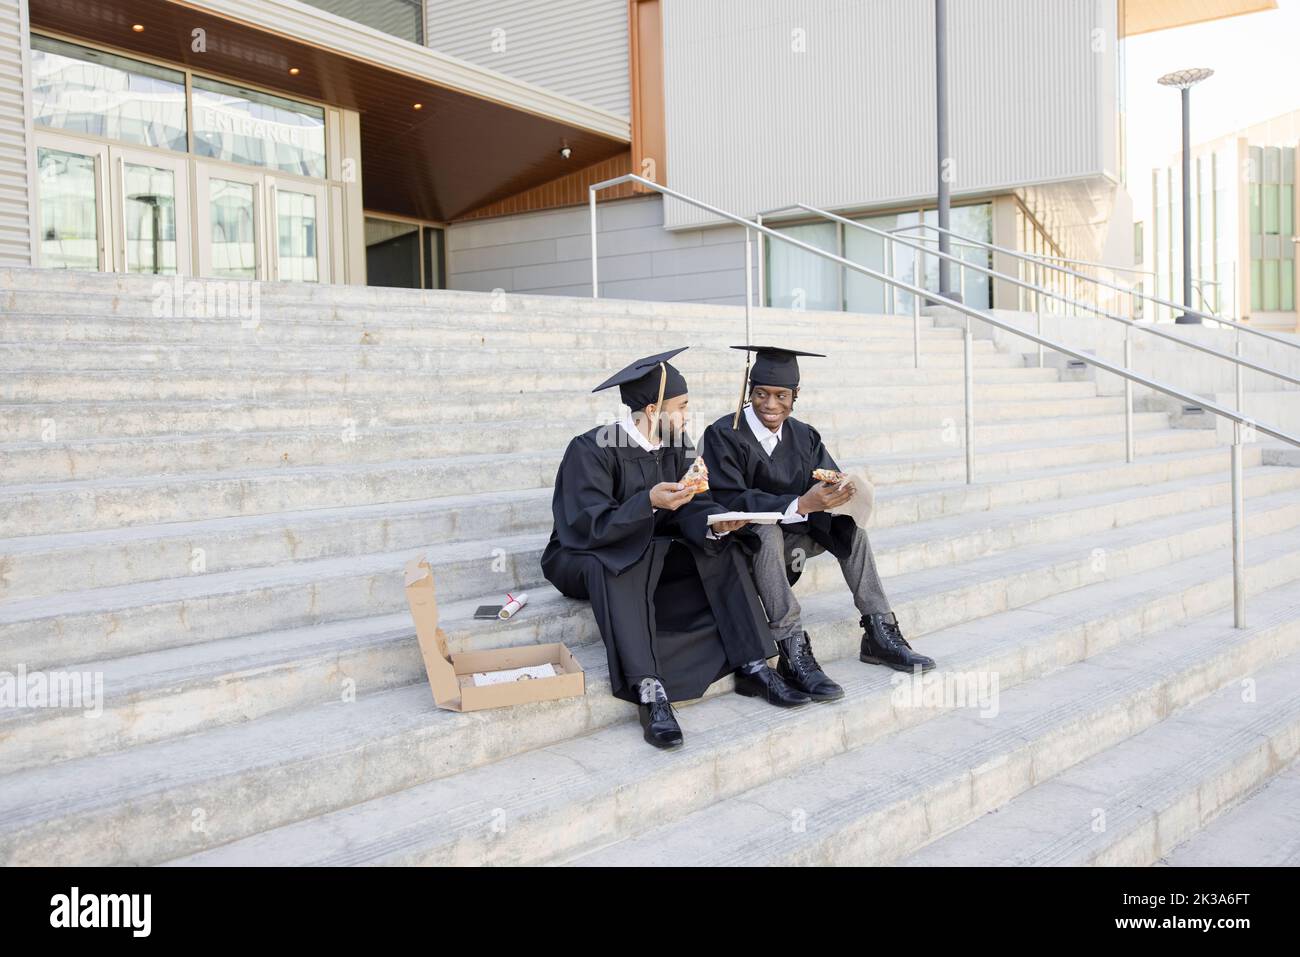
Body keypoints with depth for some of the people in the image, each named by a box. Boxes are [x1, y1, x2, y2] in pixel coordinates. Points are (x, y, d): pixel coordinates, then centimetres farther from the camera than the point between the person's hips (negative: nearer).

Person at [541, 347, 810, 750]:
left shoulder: (677, 445, 0)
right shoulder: (590, 450, -21)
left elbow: (692, 507, -5)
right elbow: (590, 527, -28)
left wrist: (715, 522, -28)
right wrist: (649, 502, -40)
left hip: (650, 556, 6)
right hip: (583, 559, -6)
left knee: (723, 550, -12)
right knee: (613, 564, -39)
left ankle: (752, 666, -13)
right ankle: (650, 692, -44)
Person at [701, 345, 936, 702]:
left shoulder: (804, 437, 4)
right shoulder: (724, 435, -15)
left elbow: (830, 481, -4)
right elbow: (728, 500, -26)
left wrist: (841, 492, -31)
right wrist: (800, 505, -37)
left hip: (788, 536, 6)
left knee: (849, 525, -10)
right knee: (767, 531, -36)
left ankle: (879, 633, -8)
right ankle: (793, 653, -40)